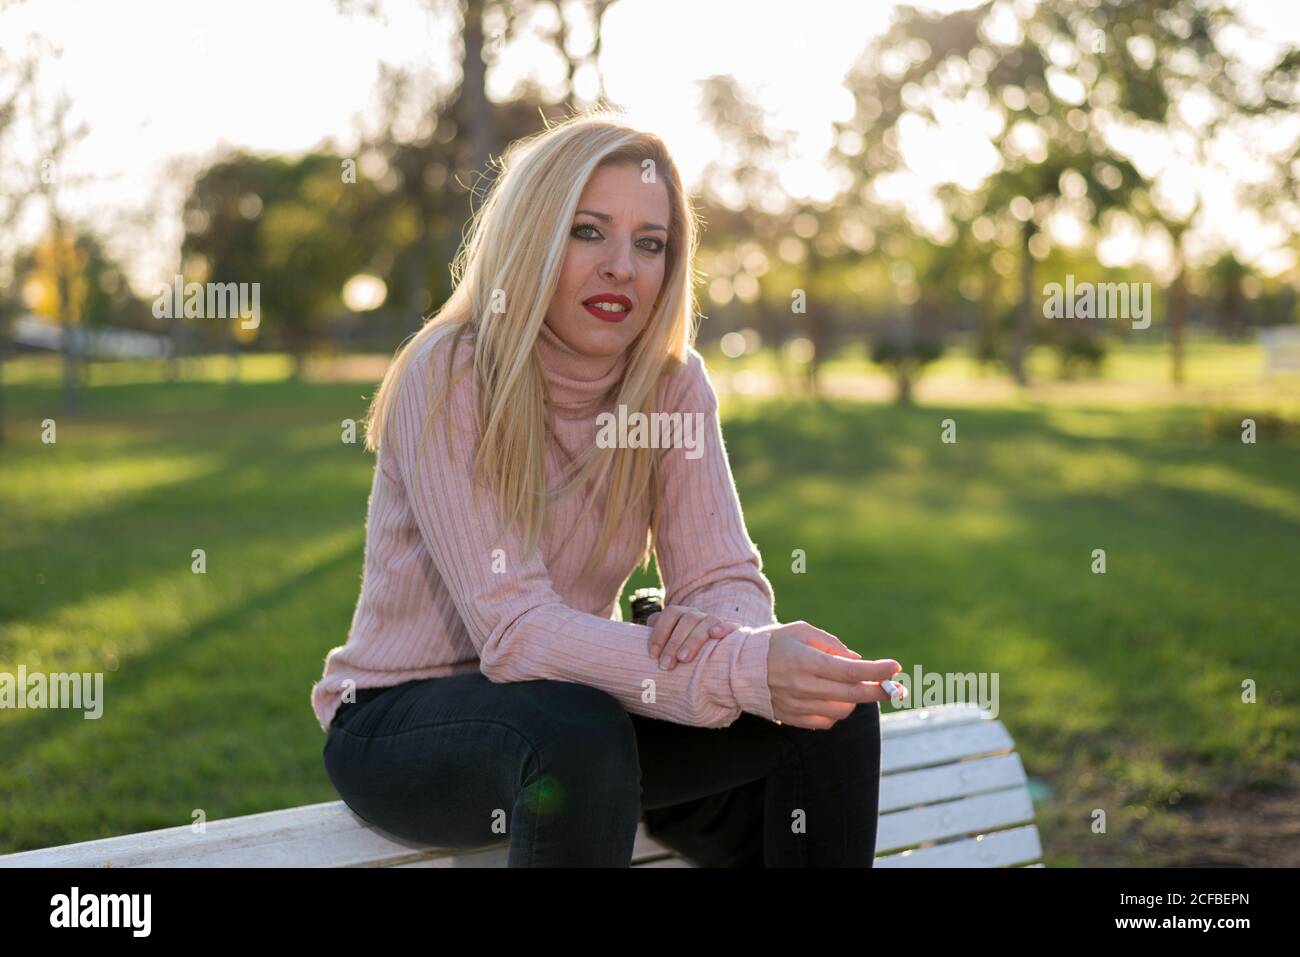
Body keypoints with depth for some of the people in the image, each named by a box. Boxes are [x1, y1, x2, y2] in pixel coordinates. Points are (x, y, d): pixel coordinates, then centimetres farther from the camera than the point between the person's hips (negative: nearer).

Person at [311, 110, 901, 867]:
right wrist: (742, 668, -40)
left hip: (572, 697, 5)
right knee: (579, 735, -37)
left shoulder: (672, 382, -3)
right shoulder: (448, 377, -20)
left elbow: (726, 577, -6)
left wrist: (721, 625, -33)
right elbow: (513, 628, -28)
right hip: (400, 717, -5)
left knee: (830, 708, -16)